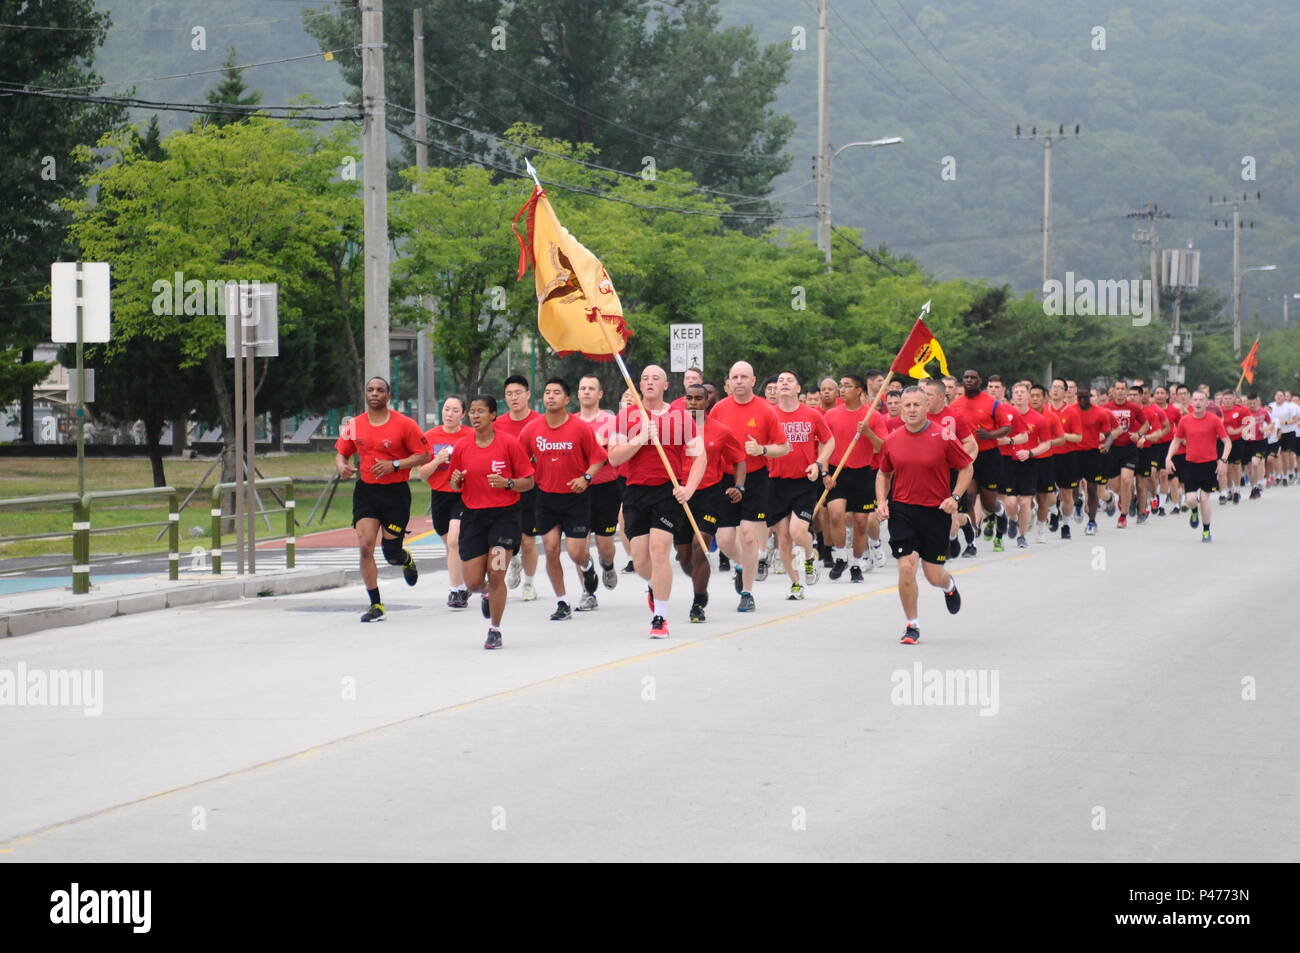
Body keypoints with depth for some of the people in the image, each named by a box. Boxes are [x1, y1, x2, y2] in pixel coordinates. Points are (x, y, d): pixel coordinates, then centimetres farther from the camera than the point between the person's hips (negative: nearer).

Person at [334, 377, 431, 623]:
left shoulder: (404, 424, -7)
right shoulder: (355, 425, 3)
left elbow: (423, 455, -6)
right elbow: (341, 452, 15)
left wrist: (394, 465, -18)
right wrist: (342, 466, -9)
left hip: (396, 492, -3)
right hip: (365, 492, 3)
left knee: (391, 554, 1)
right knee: (365, 546, -10)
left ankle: (407, 561, 41)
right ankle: (375, 605, 0)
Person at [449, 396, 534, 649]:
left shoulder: (509, 443, -5)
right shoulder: (461, 448, 5)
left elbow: (529, 482, -2)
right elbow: (455, 485, 17)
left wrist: (507, 483, -20)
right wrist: (456, 481, -7)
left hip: (505, 514, -3)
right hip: (473, 516, 3)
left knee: (496, 573, -13)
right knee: (473, 582, 0)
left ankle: (495, 630, 5)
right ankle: (487, 593, 39)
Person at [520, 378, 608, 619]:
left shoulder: (580, 428, -9)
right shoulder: (532, 429, -2)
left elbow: (598, 458, -2)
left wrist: (586, 477, -17)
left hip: (576, 497, -3)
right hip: (546, 497, 3)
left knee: (576, 552, -5)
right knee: (551, 550, -2)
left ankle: (588, 567, 34)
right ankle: (562, 603, 10)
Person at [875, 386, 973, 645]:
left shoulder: (942, 437, -8)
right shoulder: (892, 441, 1)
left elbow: (967, 468, 1)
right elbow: (883, 473, 17)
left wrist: (955, 497, -11)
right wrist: (882, 501, 2)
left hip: (935, 512, -1)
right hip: (901, 510, 1)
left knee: (934, 576, 4)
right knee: (906, 568, -11)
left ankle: (949, 585, 44)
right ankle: (912, 626, 7)